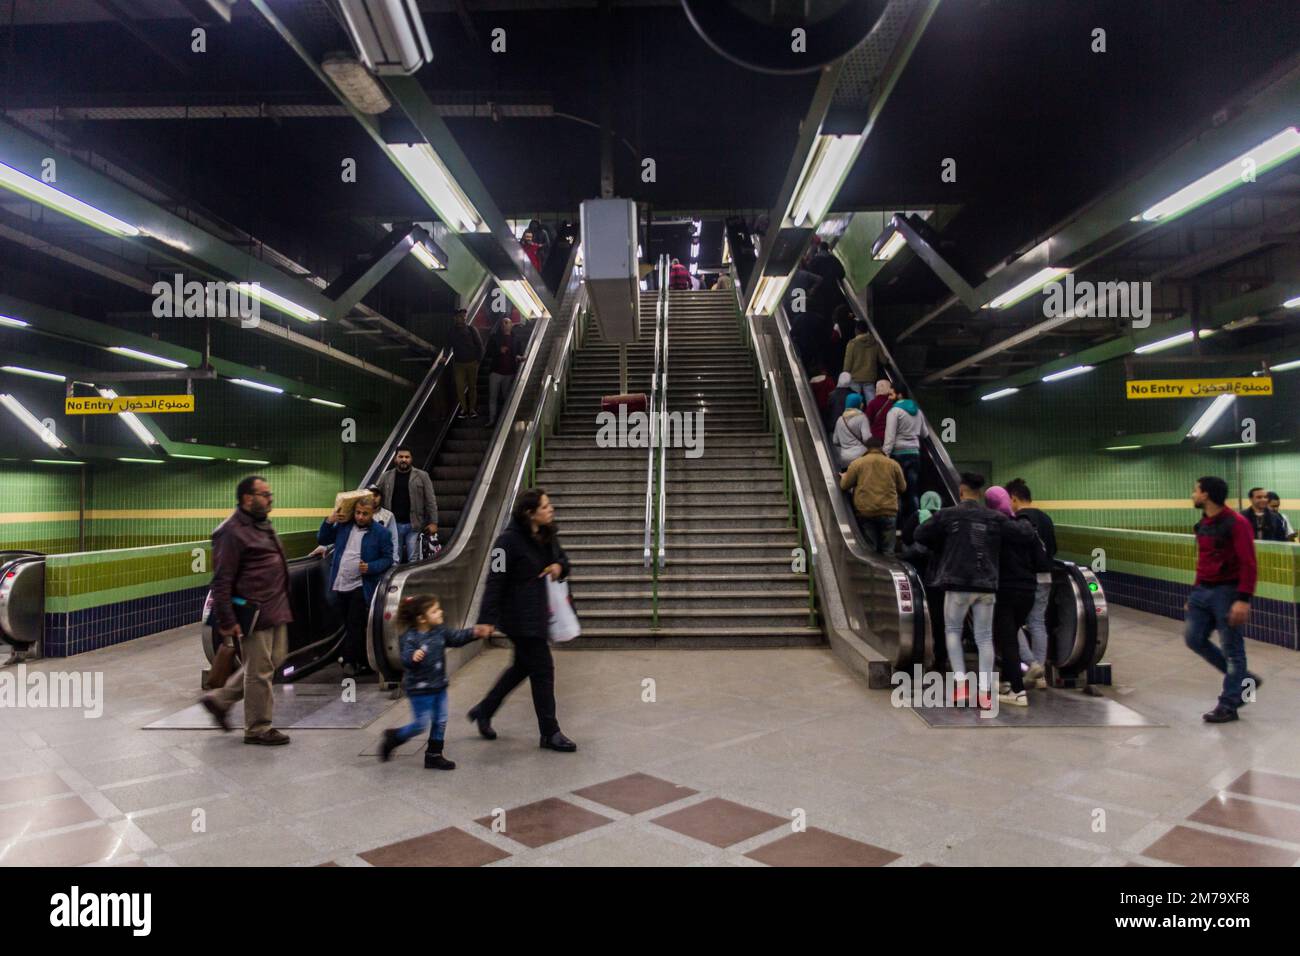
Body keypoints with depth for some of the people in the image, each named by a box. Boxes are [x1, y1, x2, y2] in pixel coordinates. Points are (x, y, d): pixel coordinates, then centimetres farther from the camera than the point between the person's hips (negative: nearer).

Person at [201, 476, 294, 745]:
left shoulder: (262, 525, 15)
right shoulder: (232, 532, -16)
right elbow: (221, 581, -18)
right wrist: (226, 621, -19)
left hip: (276, 609, 10)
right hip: (255, 612, -10)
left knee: (273, 661, 17)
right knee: (260, 670, 1)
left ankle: (220, 700, 30)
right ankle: (258, 729, 16)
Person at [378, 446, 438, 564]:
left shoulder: (422, 476, 2)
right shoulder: (386, 477, 8)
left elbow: (430, 501, -1)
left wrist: (433, 522, -7)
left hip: (414, 525, -2)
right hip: (393, 524, 2)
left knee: (414, 559, 2)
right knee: (394, 560, 7)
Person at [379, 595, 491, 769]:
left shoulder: (440, 630, -1)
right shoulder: (411, 637, -22)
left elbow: (456, 637, 8)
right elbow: (405, 659, -30)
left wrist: (474, 632, -4)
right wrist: (413, 657, -52)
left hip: (439, 686, 7)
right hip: (420, 689, -7)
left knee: (440, 722, 11)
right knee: (421, 724, 1)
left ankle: (434, 755, 25)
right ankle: (393, 737, 26)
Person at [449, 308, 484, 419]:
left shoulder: (471, 329, -1)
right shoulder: (452, 330, 3)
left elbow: (479, 344, 0)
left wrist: (478, 359, -5)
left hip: (472, 362, -1)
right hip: (458, 363, 1)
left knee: (472, 387, 5)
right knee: (460, 387, -7)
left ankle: (472, 409, 15)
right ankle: (464, 409, 4)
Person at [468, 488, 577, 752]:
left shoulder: (546, 536, 5)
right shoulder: (509, 540, -19)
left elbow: (562, 559, 19)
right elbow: (495, 581, -20)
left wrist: (559, 566, -6)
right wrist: (487, 619, -21)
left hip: (538, 613, 9)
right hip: (520, 618, -9)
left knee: (522, 666, 21)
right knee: (542, 670, -1)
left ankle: (483, 711, 38)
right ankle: (550, 733, 13)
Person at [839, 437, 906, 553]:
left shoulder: (857, 463, 1)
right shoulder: (893, 464, 6)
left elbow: (844, 485, 6)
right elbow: (902, 488, 15)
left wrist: (843, 477, 28)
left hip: (865, 512, 0)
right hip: (888, 511, 0)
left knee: (869, 549, 4)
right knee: (887, 550, 5)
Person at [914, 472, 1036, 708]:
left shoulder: (948, 515, -3)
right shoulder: (994, 517, 5)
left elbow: (920, 535, 0)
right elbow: (1025, 534, 6)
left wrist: (939, 546, 19)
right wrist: (1025, 523, 28)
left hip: (959, 582, -2)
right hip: (987, 584, 3)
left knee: (952, 630, 14)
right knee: (984, 637, 9)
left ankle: (961, 682, 1)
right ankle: (985, 691, 4)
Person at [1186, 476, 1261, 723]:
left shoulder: (1236, 523, -14)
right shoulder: (1203, 524, 11)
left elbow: (1249, 564, -18)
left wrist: (1244, 599, -23)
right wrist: (1195, 592, 20)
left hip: (1227, 592, -9)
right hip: (1203, 591, 9)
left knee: (1231, 648, 1)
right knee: (1194, 638, 9)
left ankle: (1228, 705, 9)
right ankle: (1244, 679, 24)